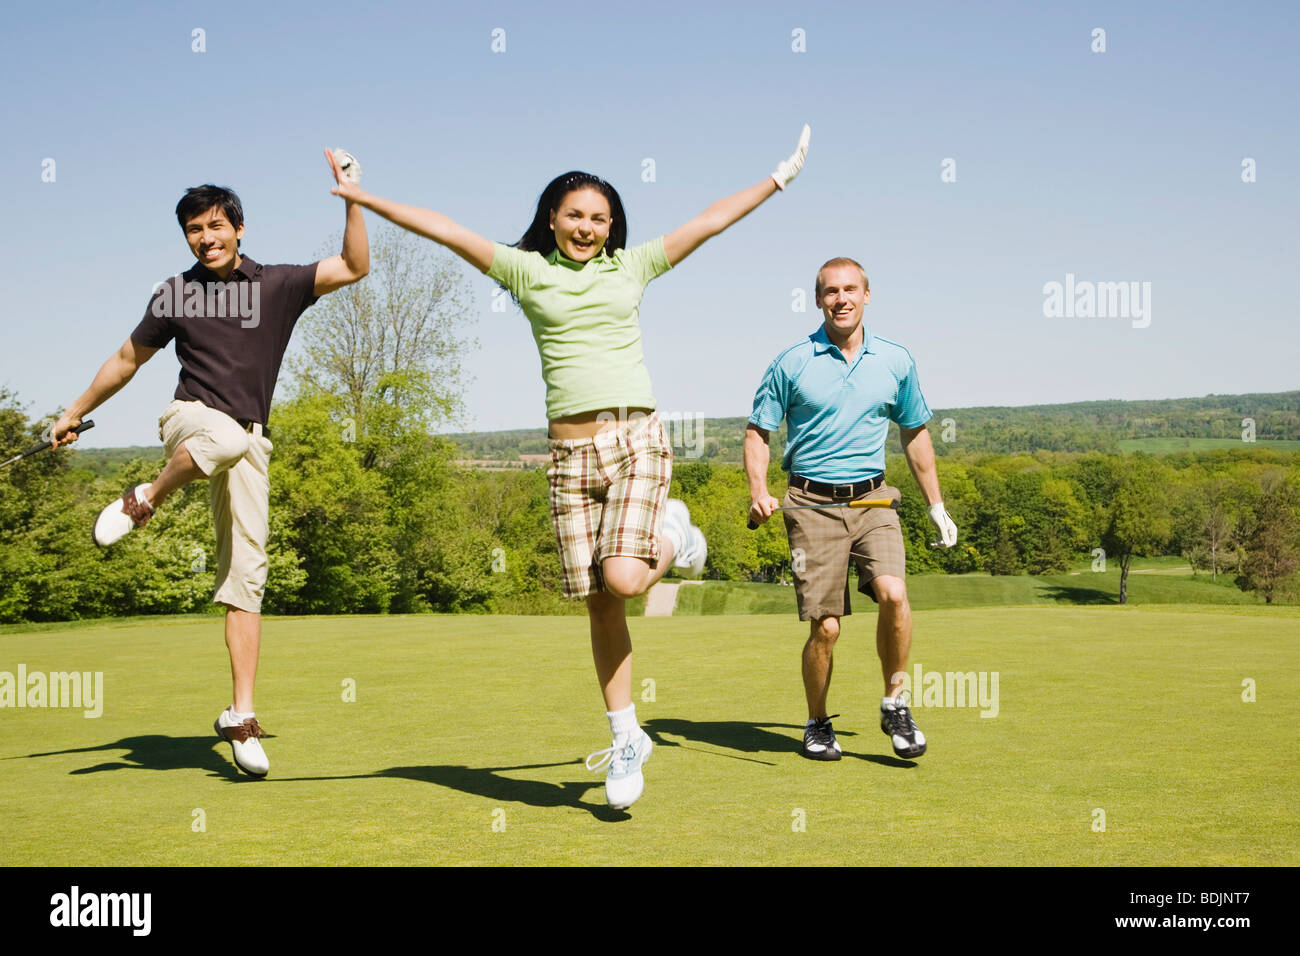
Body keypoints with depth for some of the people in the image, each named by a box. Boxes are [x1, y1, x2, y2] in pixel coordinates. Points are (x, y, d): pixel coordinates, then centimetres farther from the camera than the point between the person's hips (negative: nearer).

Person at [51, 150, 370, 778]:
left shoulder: (278, 286, 8)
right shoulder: (175, 295, 11)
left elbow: (354, 267, -2)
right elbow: (129, 358, 23)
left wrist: (351, 196, -11)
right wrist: (76, 413, 27)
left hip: (247, 443, 1)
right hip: (189, 419, -1)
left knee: (247, 574, -8)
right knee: (227, 436, -41)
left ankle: (241, 716, -5)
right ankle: (142, 503, -13)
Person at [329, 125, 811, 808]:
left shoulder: (631, 267, 12)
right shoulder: (527, 271, 11)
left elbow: (710, 221, 16)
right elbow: (446, 231, 7)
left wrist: (778, 178, 18)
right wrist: (363, 197, 4)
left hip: (637, 440, -1)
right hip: (571, 453, 1)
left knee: (624, 580, -20)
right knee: (599, 603, 3)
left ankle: (672, 533, 15)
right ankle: (626, 739, 17)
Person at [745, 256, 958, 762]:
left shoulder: (896, 361, 8)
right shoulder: (792, 363, 1)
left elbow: (915, 435, 19)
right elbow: (757, 431, 7)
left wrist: (937, 506, 20)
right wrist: (758, 491, -10)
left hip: (873, 498, 2)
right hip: (812, 503, -2)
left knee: (893, 593, -22)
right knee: (825, 627, -5)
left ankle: (895, 705, -2)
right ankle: (817, 724, 19)